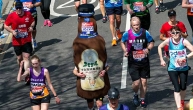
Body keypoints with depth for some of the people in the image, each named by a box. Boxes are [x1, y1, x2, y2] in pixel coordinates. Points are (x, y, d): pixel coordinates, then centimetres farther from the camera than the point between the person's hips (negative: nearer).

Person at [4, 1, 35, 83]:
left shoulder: (28, 14, -3)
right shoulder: (11, 16, -8)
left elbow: (33, 21, 16)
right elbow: (6, 25, 0)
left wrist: (31, 26, -5)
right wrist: (12, 31, -17)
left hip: (27, 41, 0)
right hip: (17, 42, 0)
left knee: (26, 58, -8)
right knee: (19, 58, 13)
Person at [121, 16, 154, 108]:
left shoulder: (145, 33, -8)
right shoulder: (127, 34, -10)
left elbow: (151, 42, 7)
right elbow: (122, 42, 10)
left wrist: (148, 48, -14)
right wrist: (125, 51, -7)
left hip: (144, 62, 2)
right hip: (133, 63, -1)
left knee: (144, 82, 7)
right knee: (136, 83, -6)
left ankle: (142, 99, 27)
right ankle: (135, 95, 27)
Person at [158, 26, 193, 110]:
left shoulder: (184, 41, -16)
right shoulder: (169, 41, -11)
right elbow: (159, 47, 7)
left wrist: (185, 57, -34)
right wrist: (161, 60, 5)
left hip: (184, 68, 1)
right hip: (172, 69, -1)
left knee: (183, 87, 14)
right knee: (177, 89, -10)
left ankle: (182, 102, 42)